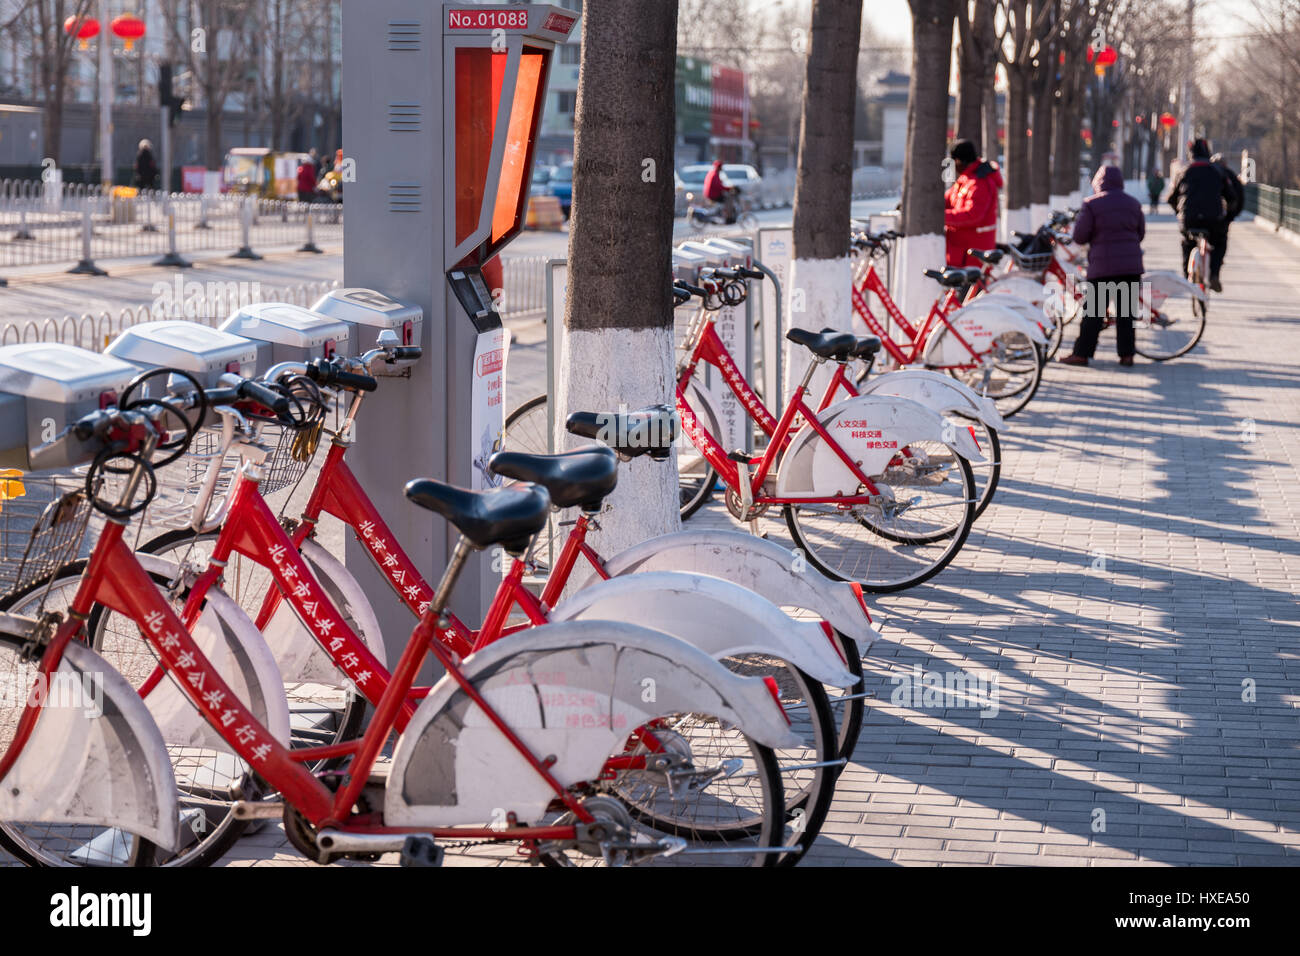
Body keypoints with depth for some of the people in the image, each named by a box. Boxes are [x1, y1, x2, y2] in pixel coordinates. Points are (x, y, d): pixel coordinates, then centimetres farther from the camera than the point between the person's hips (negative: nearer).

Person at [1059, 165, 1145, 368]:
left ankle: (1081, 353, 2)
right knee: (1126, 311, 9)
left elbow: (1079, 236, -7)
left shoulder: (1092, 204, -5)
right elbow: (1141, 234, 15)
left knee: (1093, 312, 0)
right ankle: (1127, 353, 9)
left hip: (1102, 266, -4)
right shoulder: (1133, 203, 9)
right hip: (1131, 265, 4)